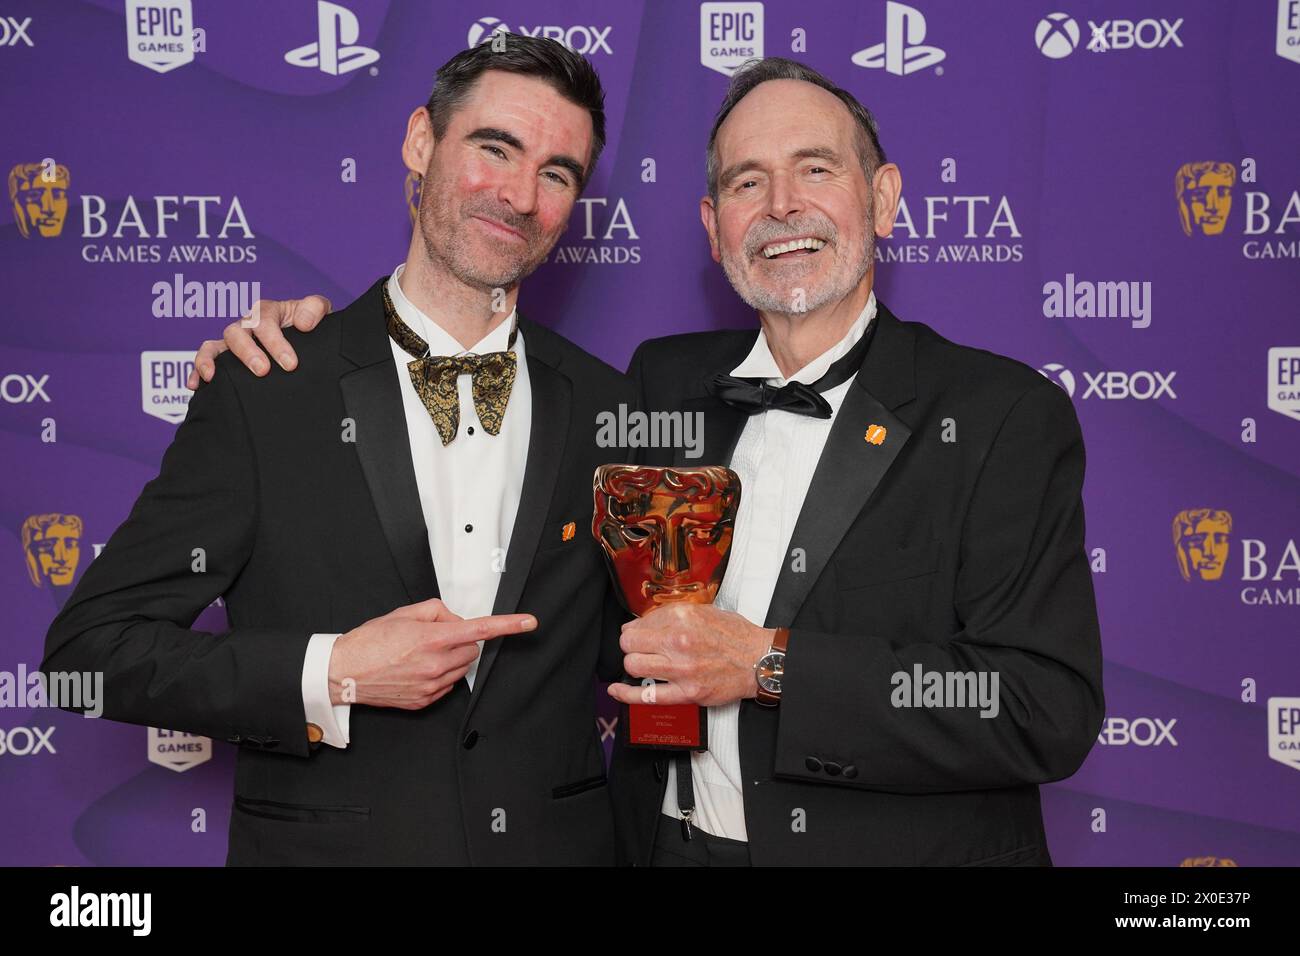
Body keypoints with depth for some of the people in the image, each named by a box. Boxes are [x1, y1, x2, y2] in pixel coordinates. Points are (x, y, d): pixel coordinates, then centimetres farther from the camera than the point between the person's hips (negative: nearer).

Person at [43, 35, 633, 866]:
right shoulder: (263, 395, -9)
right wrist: (327, 676, -18)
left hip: (557, 841, 3)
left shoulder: (607, 408, -1)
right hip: (321, 841, -2)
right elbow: (89, 645, -8)